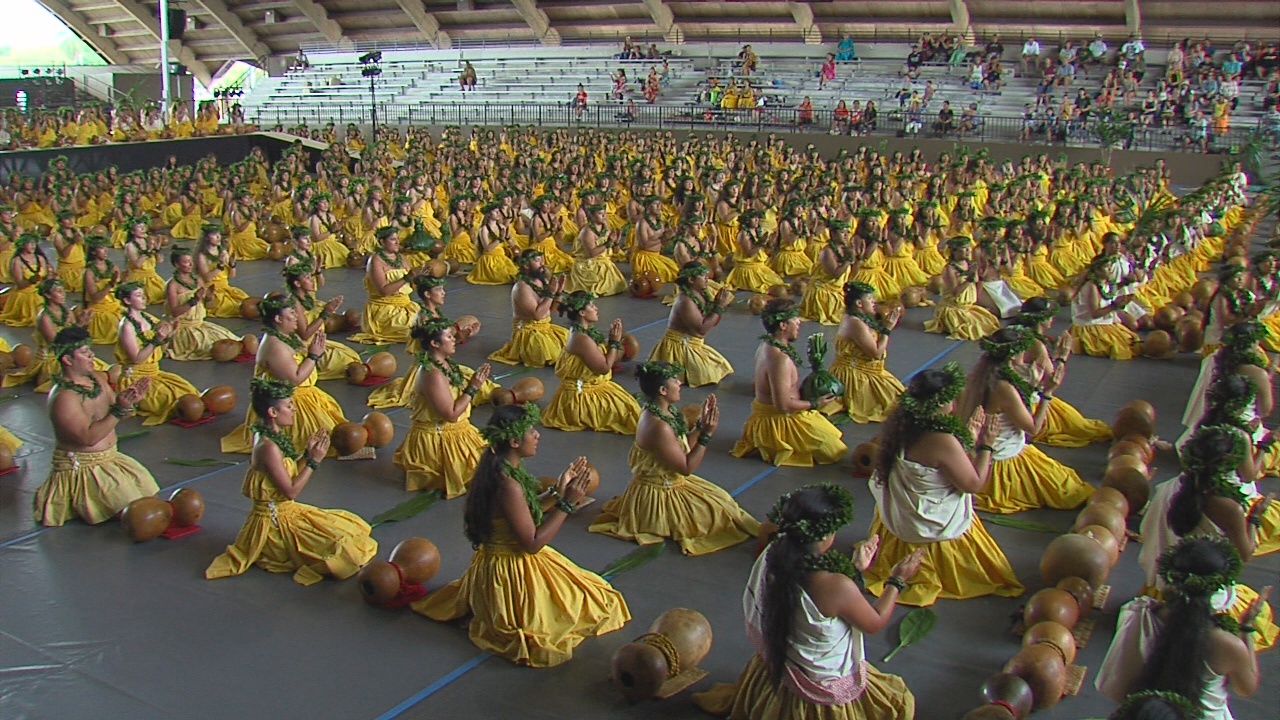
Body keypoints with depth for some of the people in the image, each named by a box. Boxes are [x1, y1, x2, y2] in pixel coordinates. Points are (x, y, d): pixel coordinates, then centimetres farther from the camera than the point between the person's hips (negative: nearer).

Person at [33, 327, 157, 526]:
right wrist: (119, 410, -33)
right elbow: (89, 437, -30)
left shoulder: (97, 378, 1)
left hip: (109, 456, 8)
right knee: (132, 506, -15)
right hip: (81, 468, -8)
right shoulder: (63, 397, -23)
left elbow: (116, 416, 5)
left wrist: (129, 401, -16)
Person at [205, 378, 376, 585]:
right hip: (275, 520, -9)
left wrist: (307, 453, -1)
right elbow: (291, 491, -22)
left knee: (352, 526, 11)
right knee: (343, 543, -14)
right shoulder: (268, 447, -25)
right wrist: (313, 461, -17)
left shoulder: (275, 437, 3)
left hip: (285, 512, 9)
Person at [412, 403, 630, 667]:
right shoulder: (508, 484, -31)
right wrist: (567, 503, -21)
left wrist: (557, 490, 4)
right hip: (511, 573, -10)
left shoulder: (496, 468, -1)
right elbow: (533, 542, -25)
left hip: (494, 563, 10)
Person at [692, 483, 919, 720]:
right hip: (825, 692, -7)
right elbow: (875, 623, -15)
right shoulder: (838, 587, -36)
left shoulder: (771, 558, -17)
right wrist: (898, 581, -4)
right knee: (901, 700, 14)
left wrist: (854, 567, 8)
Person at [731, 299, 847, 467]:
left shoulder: (766, 345, 4)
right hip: (780, 421, -10)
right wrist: (814, 404, -14)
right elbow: (783, 405, -28)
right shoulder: (780, 358, -28)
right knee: (834, 451, -7)